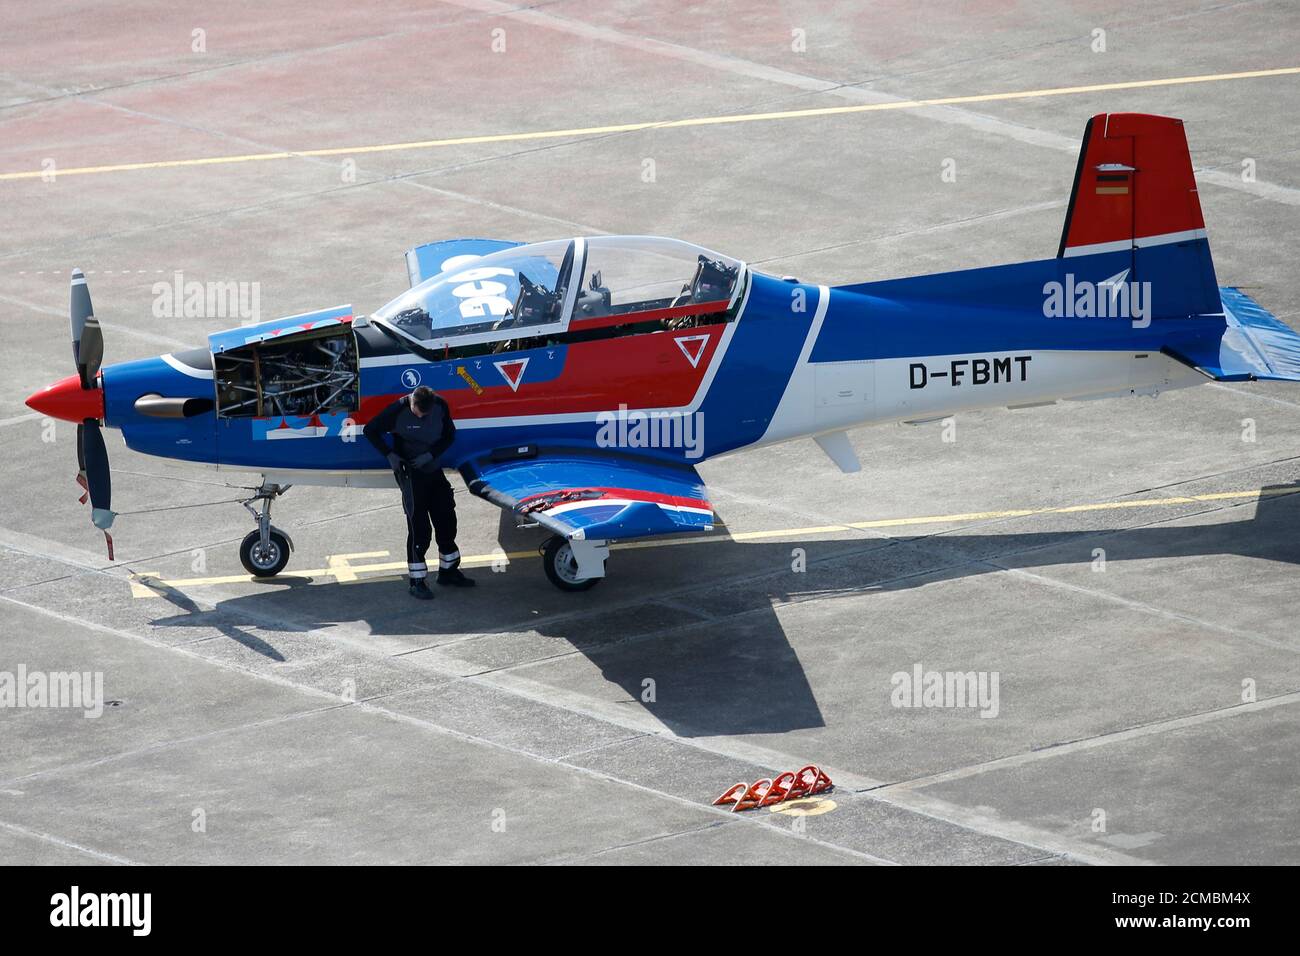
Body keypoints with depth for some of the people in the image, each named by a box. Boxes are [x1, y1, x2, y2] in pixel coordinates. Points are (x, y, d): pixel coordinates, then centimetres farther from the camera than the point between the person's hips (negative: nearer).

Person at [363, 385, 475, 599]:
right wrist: (389, 455, -15)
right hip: (411, 474, -5)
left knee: (446, 521, 13)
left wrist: (430, 455, -11)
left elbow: (449, 435, 5)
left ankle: (449, 571, 30)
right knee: (418, 527, -8)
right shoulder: (398, 410, -18)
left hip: (433, 469, 5)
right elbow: (370, 430, -6)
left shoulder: (440, 407, -7)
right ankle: (416, 581, -2)